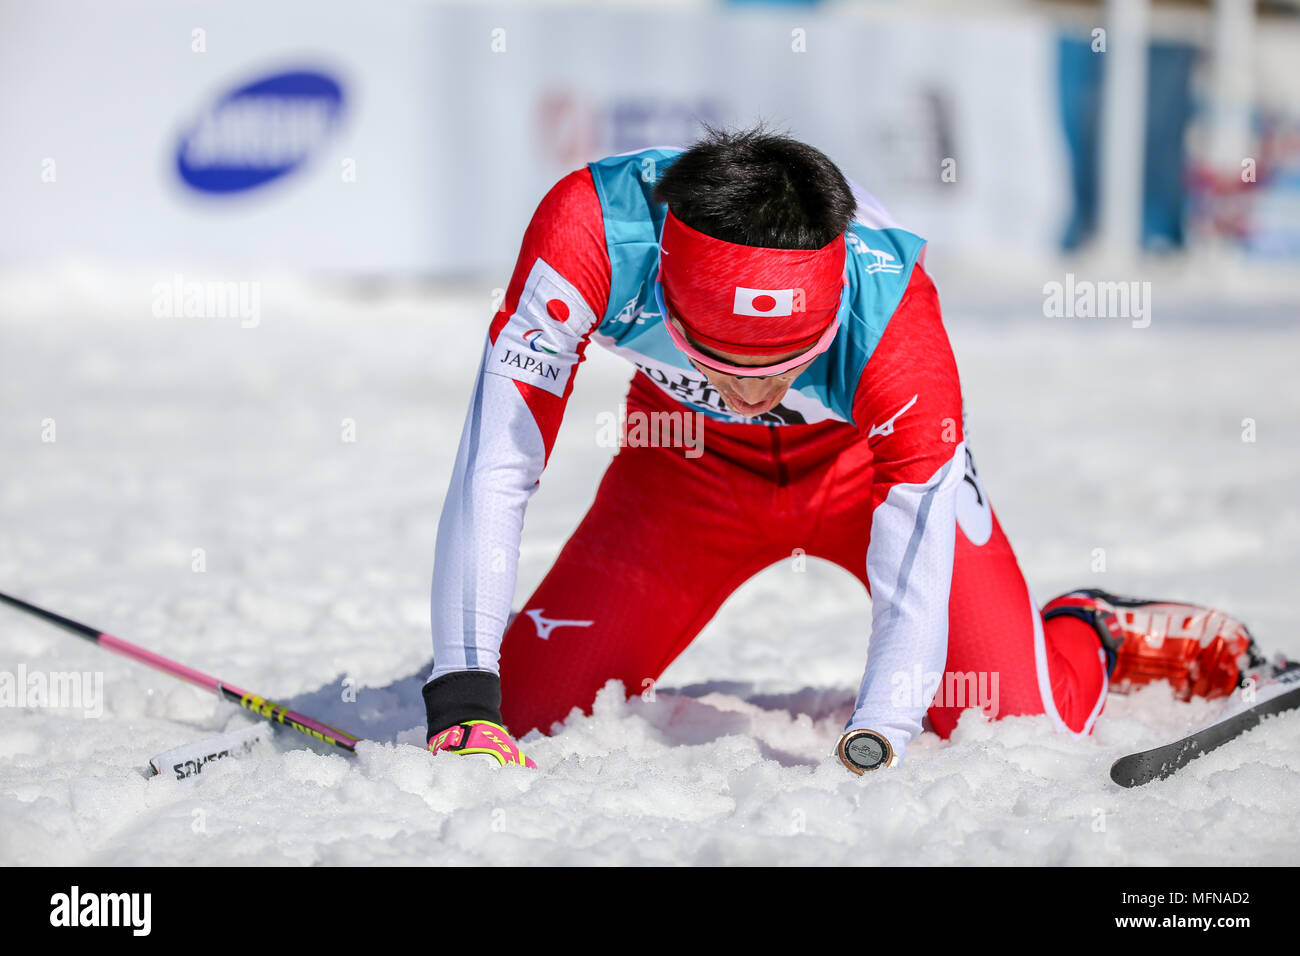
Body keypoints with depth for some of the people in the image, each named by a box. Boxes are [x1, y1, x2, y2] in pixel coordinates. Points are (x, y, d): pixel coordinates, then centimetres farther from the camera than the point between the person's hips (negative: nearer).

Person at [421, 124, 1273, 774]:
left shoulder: (892, 315, -40)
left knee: (1017, 723, -16)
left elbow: (914, 597, -37)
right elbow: (495, 470, -34)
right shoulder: (589, 224, -38)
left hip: (867, 461, -2)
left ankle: (1094, 637, 20)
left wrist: (868, 754, -51)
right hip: (688, 458, 2)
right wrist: (464, 700, -41)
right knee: (523, 709, -9)